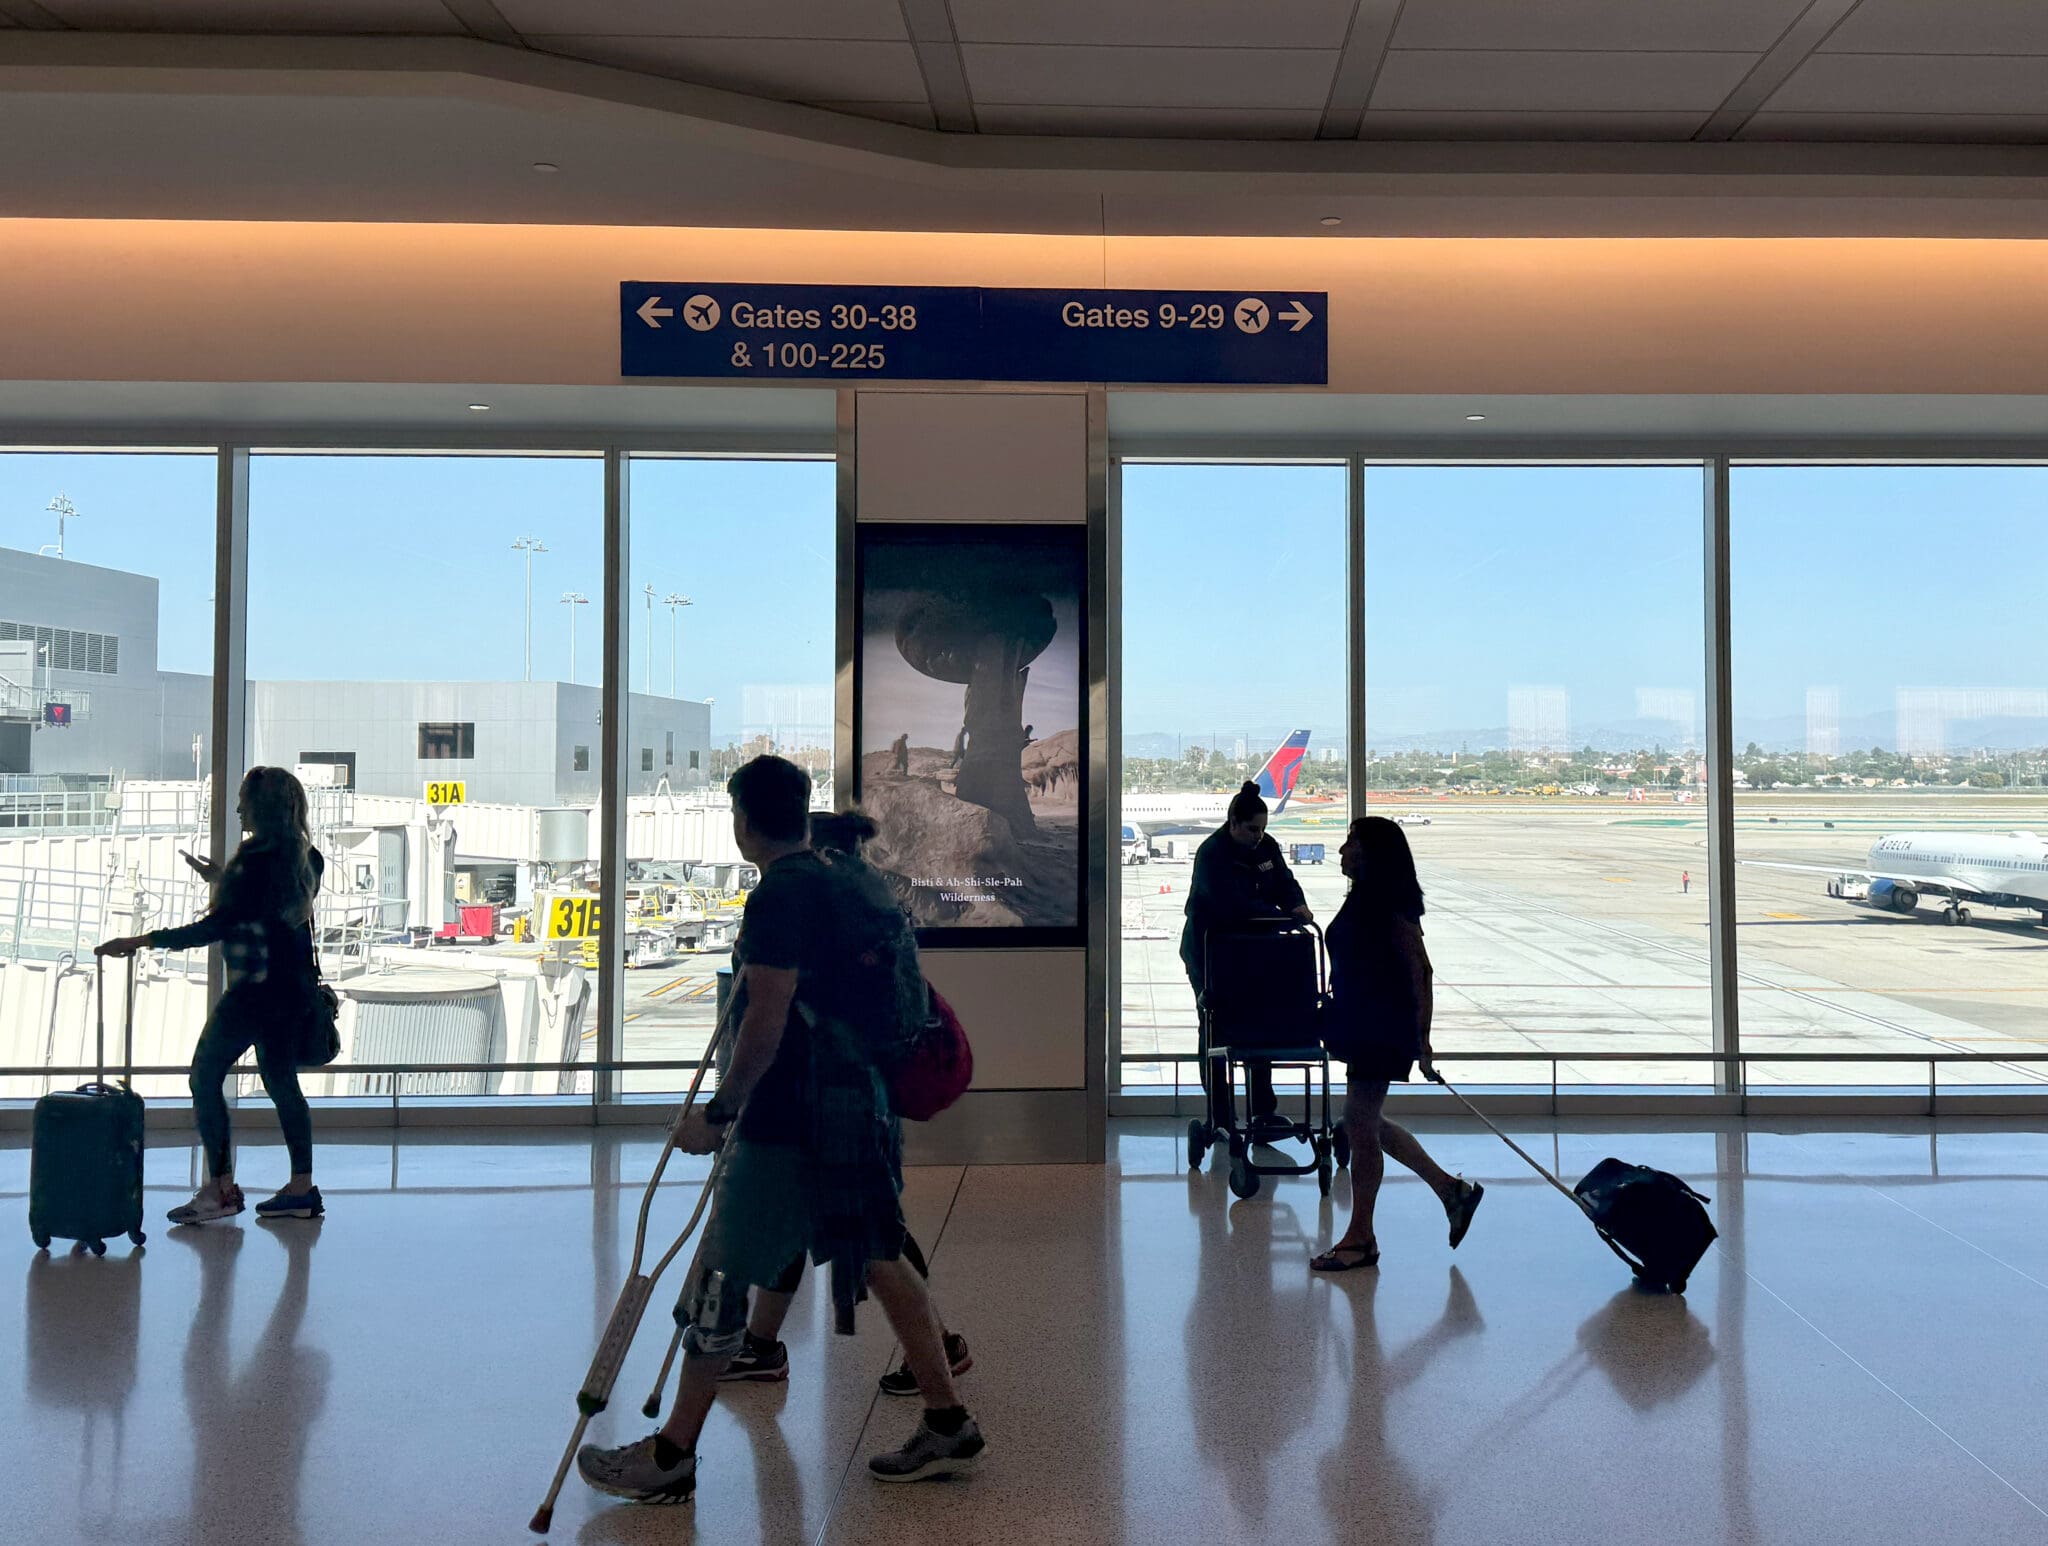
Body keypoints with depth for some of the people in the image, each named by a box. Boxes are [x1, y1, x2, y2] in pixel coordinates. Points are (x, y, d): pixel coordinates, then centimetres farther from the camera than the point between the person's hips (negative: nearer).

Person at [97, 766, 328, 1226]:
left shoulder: (259, 858, -19)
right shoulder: (304, 857, 8)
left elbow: (216, 927, -22)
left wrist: (142, 941, -18)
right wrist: (222, 879, 31)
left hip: (257, 989, -9)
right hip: (294, 986, 9)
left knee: (206, 1075, 4)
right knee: (281, 1080, 14)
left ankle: (221, 1189, 7)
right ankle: (302, 1188, 16)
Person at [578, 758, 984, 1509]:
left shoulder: (778, 895, -17)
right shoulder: (831, 882, 10)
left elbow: (766, 1027, -20)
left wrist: (718, 1111, -13)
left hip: (790, 1120, -9)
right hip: (855, 1101, 9)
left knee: (721, 1276, 2)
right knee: (879, 1259, 14)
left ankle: (670, 1458, 15)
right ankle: (948, 1425, 20)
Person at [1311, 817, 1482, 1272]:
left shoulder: (1392, 906, -17)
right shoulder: (1363, 900, 12)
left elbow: (1420, 971, -18)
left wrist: (1422, 1038, -20)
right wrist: (1340, 1023, 22)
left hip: (1384, 1029, -10)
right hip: (1364, 1027, 10)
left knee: (1360, 1123, -3)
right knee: (1368, 1124, 16)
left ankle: (1361, 1239, 9)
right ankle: (1452, 1190, 28)